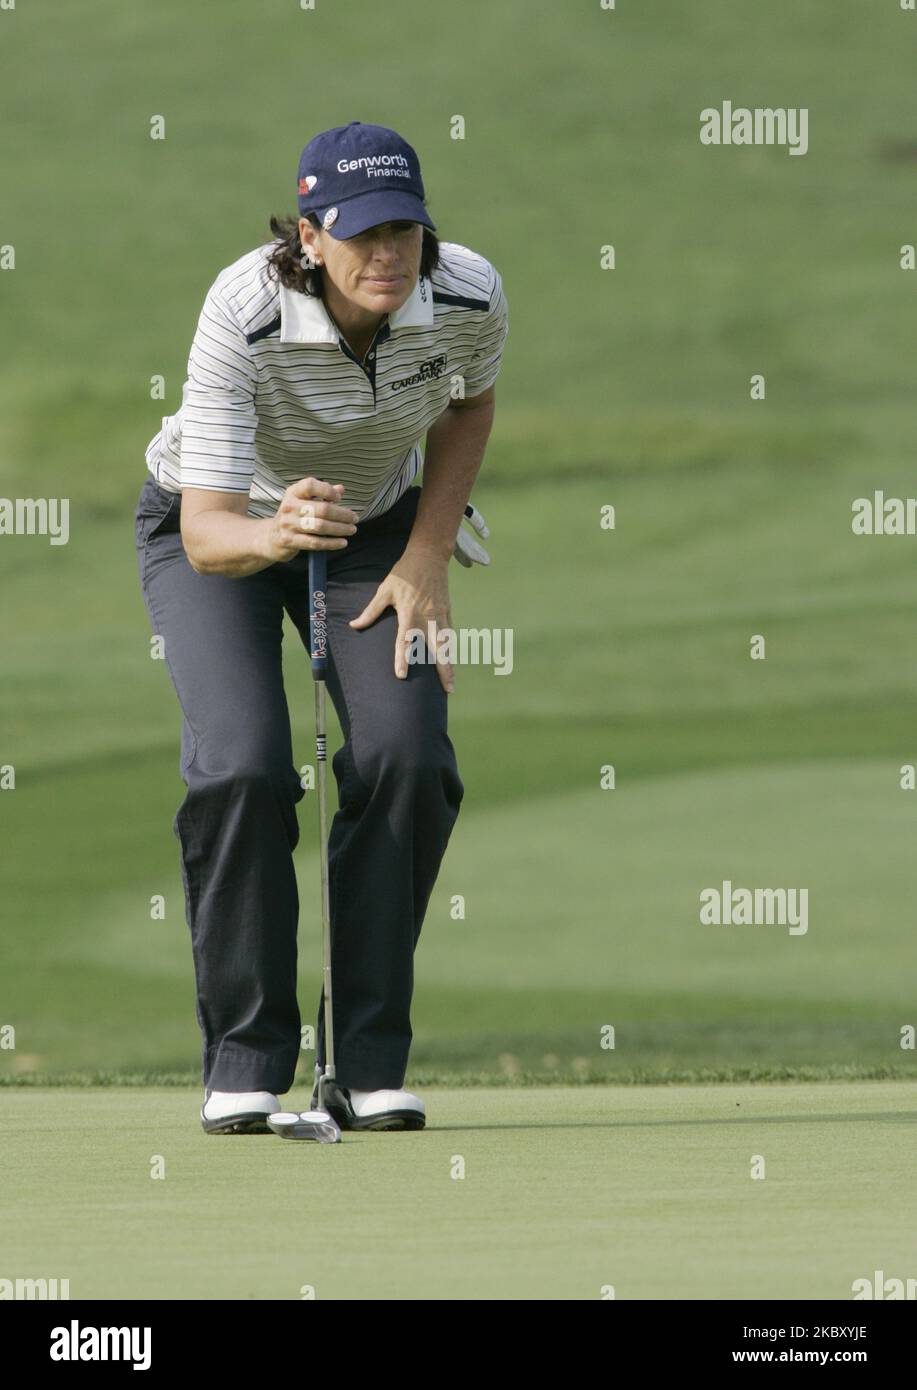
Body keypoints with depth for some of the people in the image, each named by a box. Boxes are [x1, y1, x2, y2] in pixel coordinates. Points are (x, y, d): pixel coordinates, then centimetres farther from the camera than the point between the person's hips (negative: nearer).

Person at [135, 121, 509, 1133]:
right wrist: (273, 535, -61)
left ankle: (372, 1065, -7)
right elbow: (206, 533, -39)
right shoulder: (242, 316, -37)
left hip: (374, 523, 3)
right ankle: (244, 1062, -8)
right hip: (222, 526, -3)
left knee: (406, 754, -19)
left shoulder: (469, 296, -26)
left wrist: (427, 557, -8)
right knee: (242, 764, -23)